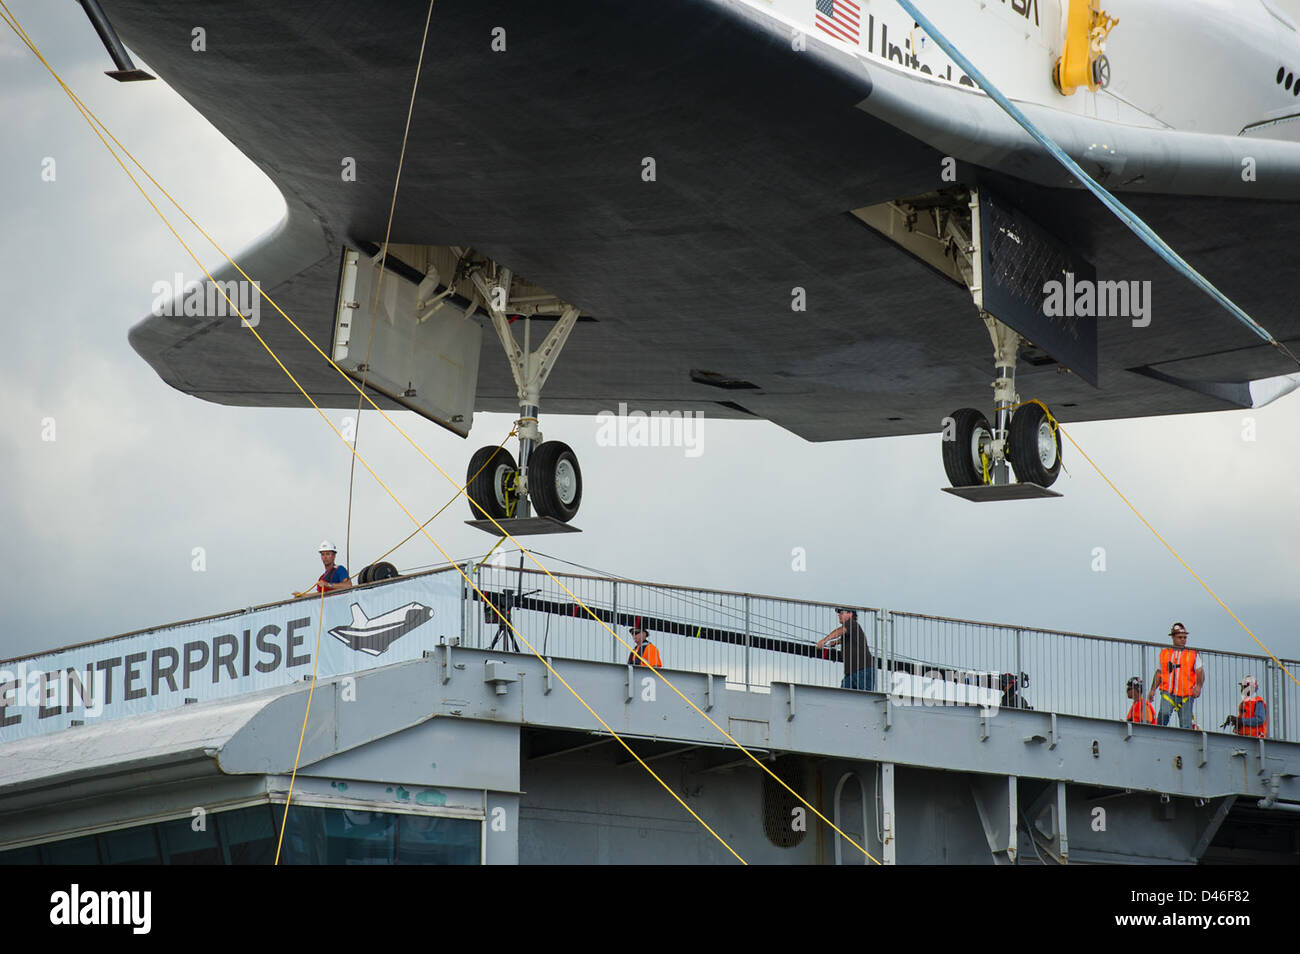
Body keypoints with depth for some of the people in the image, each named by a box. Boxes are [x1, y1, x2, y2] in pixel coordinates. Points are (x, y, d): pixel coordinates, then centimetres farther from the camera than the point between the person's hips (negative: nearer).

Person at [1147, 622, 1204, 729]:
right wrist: (1153, 689, 11)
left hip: (1186, 695, 0)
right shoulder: (1164, 653, 15)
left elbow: (1200, 672, 4)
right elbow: (1159, 672, 20)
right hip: (1168, 692, 0)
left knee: (1186, 726, -2)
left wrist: (1198, 686, -14)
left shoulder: (1193, 654, 10)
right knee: (1164, 714, -26)